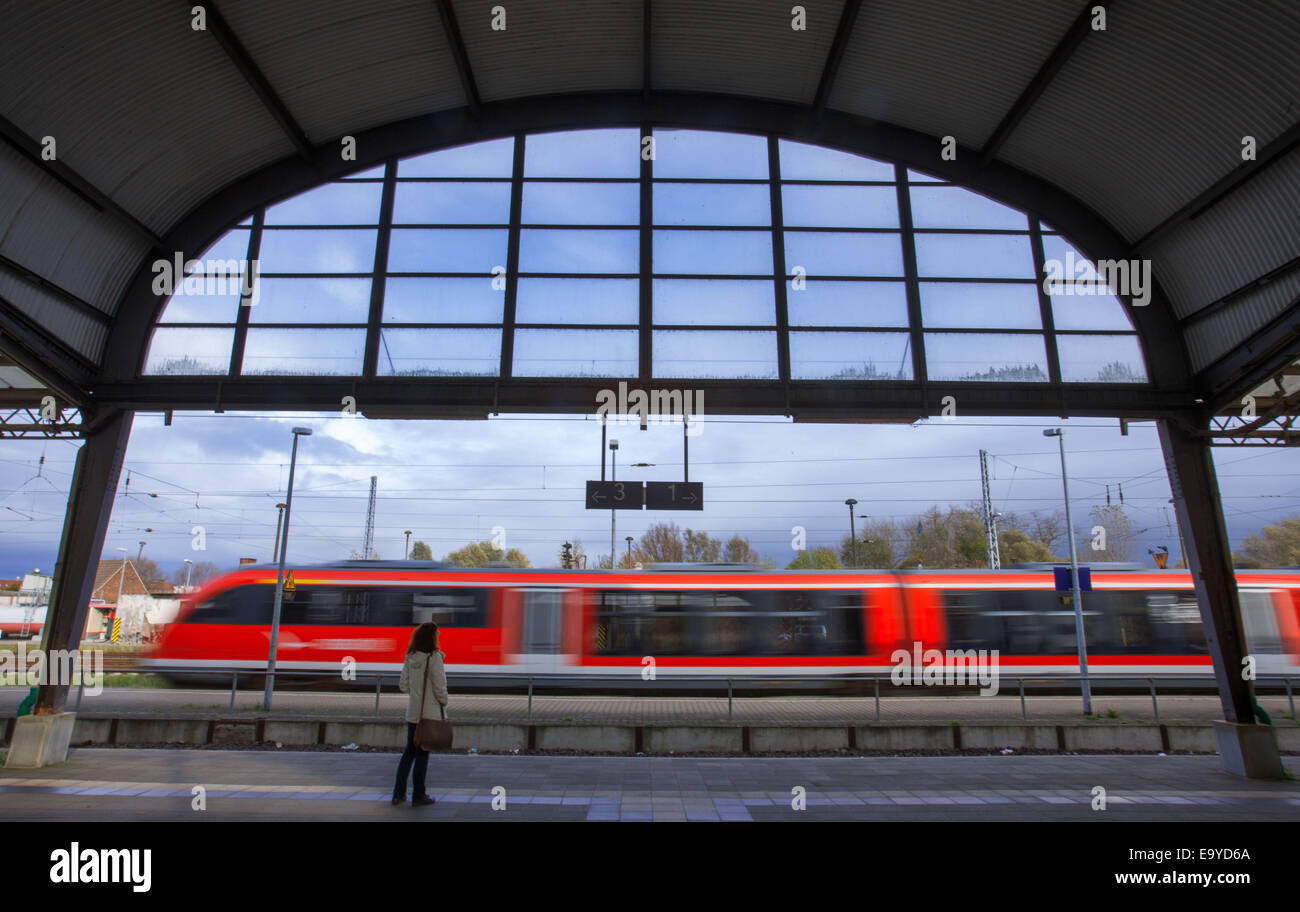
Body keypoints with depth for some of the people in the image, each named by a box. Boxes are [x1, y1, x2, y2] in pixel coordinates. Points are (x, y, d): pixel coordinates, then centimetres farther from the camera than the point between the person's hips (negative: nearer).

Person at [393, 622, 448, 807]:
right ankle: (418, 796, 13)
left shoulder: (410, 657, 4)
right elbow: (439, 687, -16)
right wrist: (444, 704, -2)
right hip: (430, 712, -6)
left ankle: (398, 793, 21)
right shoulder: (434, 657, -17)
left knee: (409, 750, 17)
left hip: (412, 711, 6)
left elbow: (403, 686, 7)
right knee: (422, 753, 3)